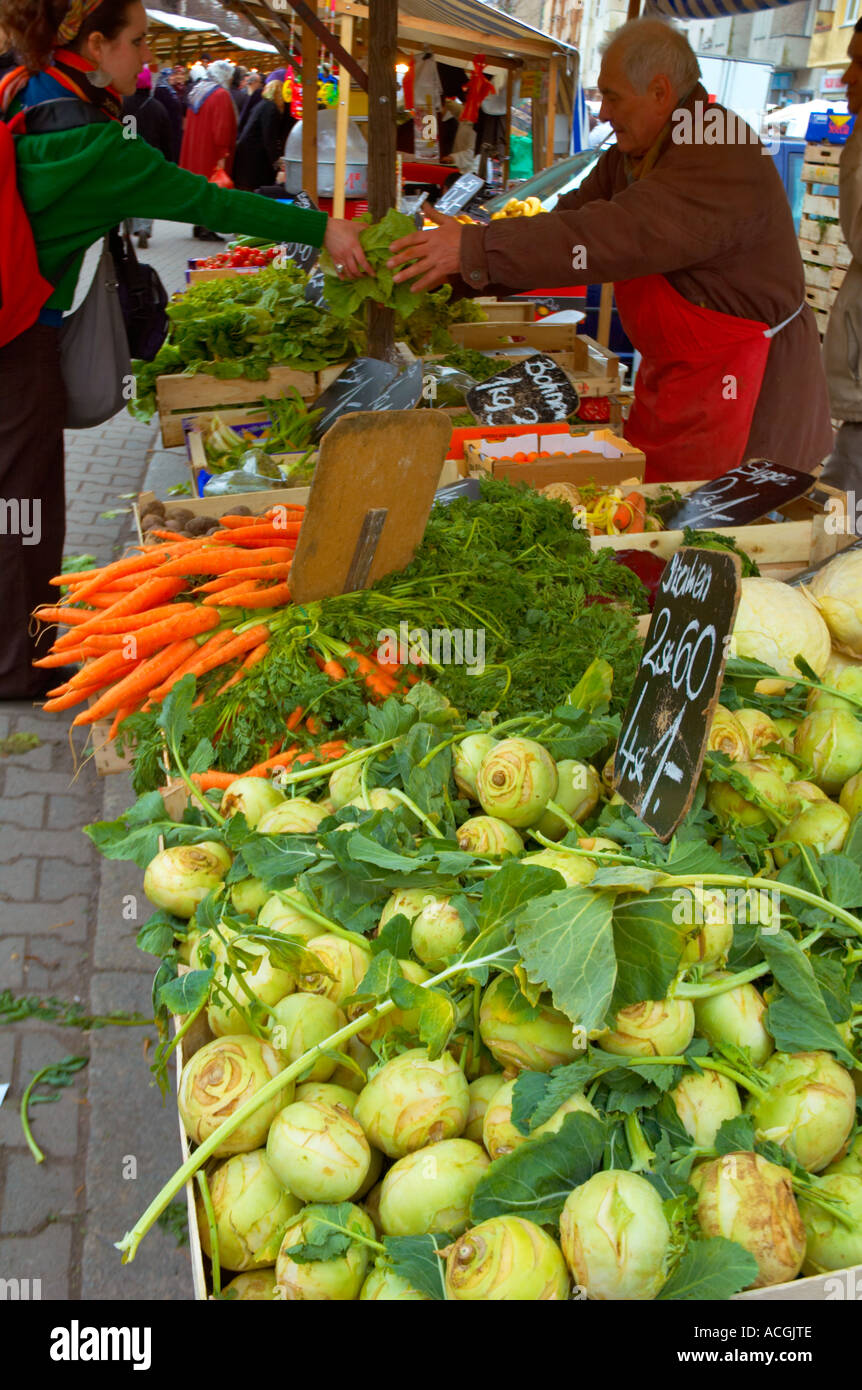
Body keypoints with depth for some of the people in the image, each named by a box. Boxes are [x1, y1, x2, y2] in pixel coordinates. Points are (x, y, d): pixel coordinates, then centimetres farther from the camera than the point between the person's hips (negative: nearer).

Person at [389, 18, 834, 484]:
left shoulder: (721, 158, -24)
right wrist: (458, 273, -7)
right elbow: (572, 217, 5)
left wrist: (474, 250, -33)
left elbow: (612, 238, -33)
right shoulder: (636, 152, 9)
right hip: (677, 374, 9)